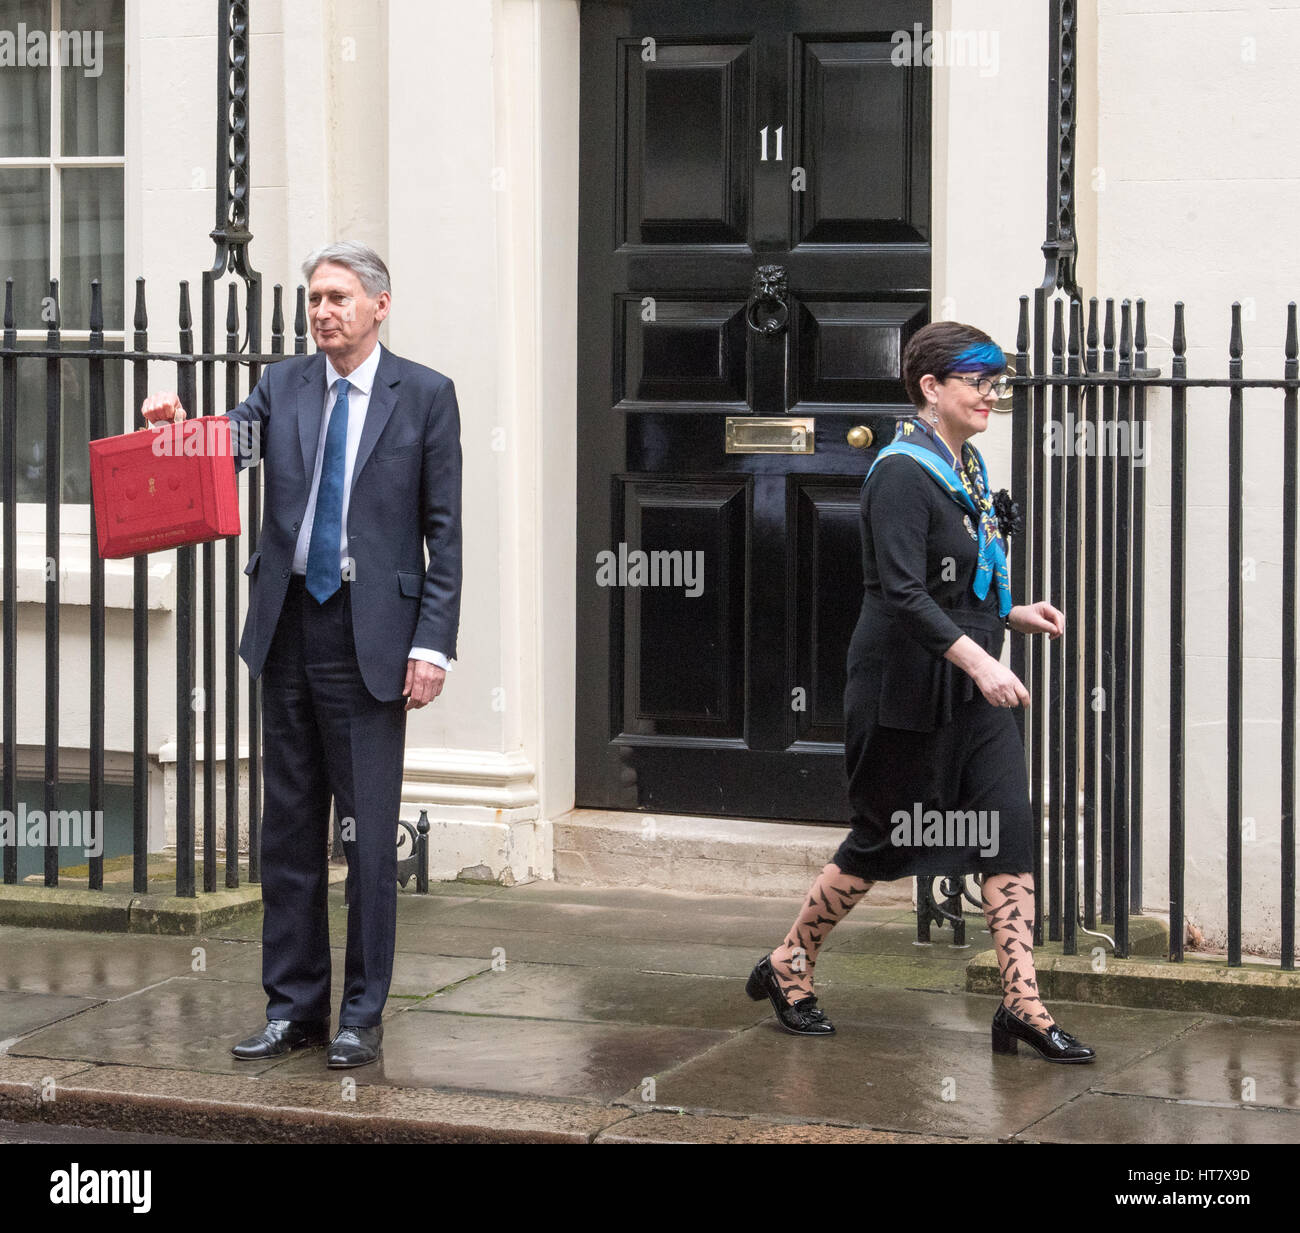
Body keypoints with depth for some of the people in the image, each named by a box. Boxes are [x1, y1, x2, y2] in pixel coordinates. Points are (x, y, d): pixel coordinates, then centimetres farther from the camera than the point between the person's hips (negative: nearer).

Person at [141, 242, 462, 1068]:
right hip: (290, 625, 4)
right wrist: (178, 421, -24)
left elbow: (444, 532, -3)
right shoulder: (283, 387, 11)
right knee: (289, 828, 9)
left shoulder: (424, 396, 0)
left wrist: (432, 644, -10)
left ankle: (363, 1015, 8)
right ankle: (294, 1007, 17)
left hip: (371, 633, -4)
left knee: (369, 831, -1)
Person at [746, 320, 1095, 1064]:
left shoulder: (969, 467, 12)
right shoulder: (902, 474, -16)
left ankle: (1023, 1004, -2)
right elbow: (903, 592, -25)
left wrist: (1014, 615, 9)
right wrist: (977, 660, -33)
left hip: (976, 684, 8)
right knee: (884, 840, 4)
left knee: (1010, 833, -3)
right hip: (909, 687, -8)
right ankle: (788, 967, 23)